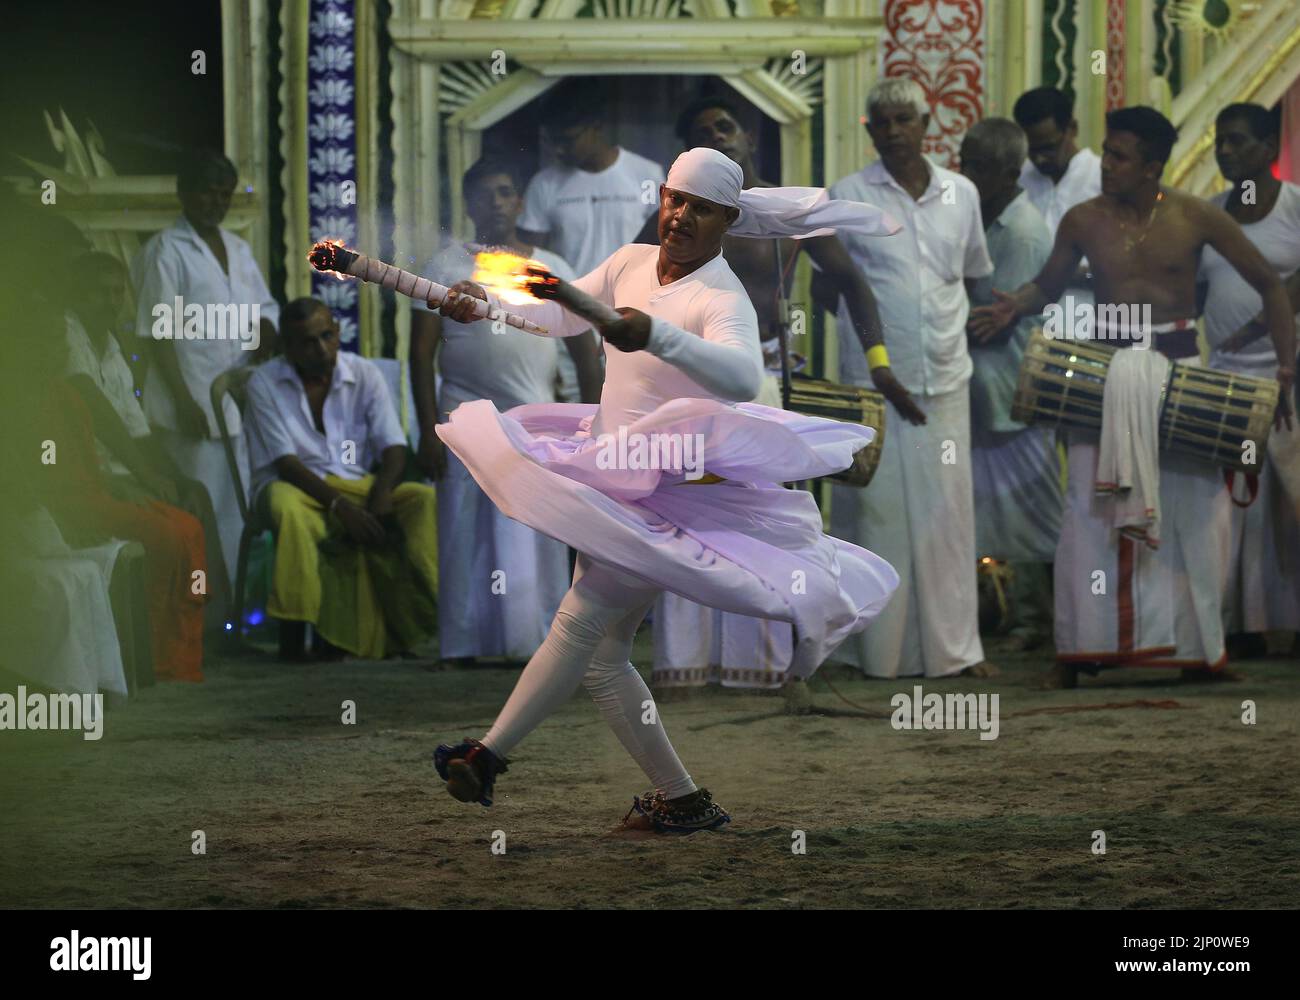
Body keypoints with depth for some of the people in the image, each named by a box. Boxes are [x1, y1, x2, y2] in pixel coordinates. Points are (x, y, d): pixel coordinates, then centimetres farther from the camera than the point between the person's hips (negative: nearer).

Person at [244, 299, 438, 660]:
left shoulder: (364, 375, 2)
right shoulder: (265, 383, -7)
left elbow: (394, 448, -3)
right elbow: (285, 464, -14)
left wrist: (380, 497, -25)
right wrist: (339, 506, -28)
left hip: (357, 484, 3)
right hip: (297, 485, -3)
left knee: (427, 499, -22)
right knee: (286, 505, -40)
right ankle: (295, 629, -36)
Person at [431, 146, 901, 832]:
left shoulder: (723, 300, -17)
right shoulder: (631, 263, 6)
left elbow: (742, 376, -37)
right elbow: (558, 315, 14)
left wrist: (657, 335, -53)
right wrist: (482, 305, -4)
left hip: (671, 488, -9)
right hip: (613, 478, 9)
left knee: (581, 621, -19)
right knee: (601, 657, 8)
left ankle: (489, 756, -18)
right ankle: (681, 800, 13)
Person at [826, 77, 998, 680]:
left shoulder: (961, 194, 8)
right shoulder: (848, 196, -1)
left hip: (945, 378, 3)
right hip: (875, 378, -3)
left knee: (948, 509, 4)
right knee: (881, 507, -2)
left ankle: (954, 645, 10)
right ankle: (884, 647, 4)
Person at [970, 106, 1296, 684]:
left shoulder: (1195, 218, -4)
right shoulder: (1083, 221, -1)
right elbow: (1048, 285, 14)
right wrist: (1014, 306, -9)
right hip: (1106, 368, 0)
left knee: (1190, 502, 2)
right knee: (1092, 505, -6)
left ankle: (1200, 646, 12)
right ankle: (1078, 650, 1)